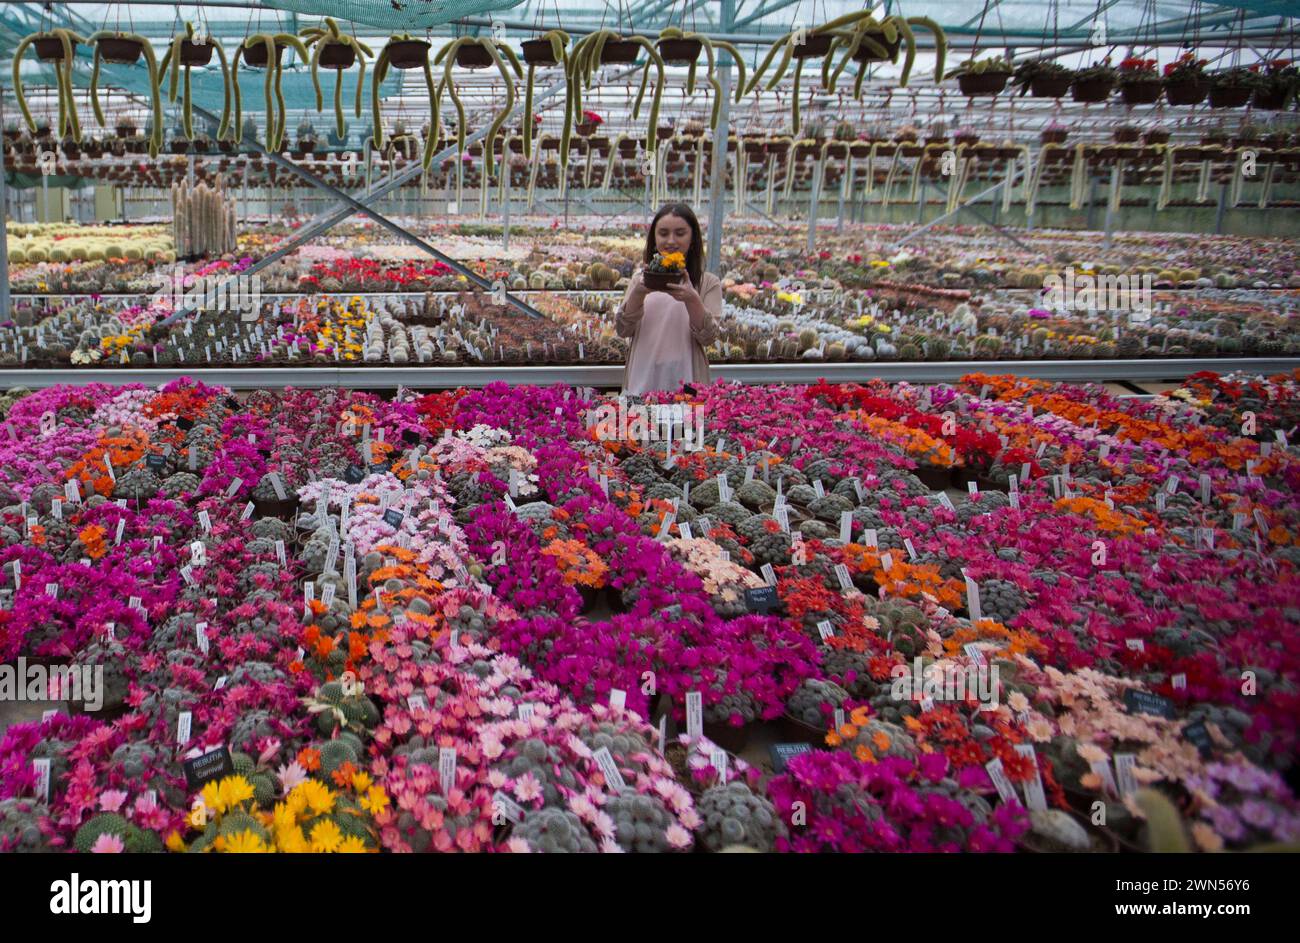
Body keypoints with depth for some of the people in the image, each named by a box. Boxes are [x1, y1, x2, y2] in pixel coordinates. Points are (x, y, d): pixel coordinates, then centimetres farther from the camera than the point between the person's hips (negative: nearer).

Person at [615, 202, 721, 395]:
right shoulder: (641, 278, 7)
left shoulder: (708, 283, 1)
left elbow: (708, 338, -7)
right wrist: (638, 294, -16)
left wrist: (692, 300, -23)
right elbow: (623, 330, 0)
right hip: (642, 383, 2)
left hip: (686, 384, -2)